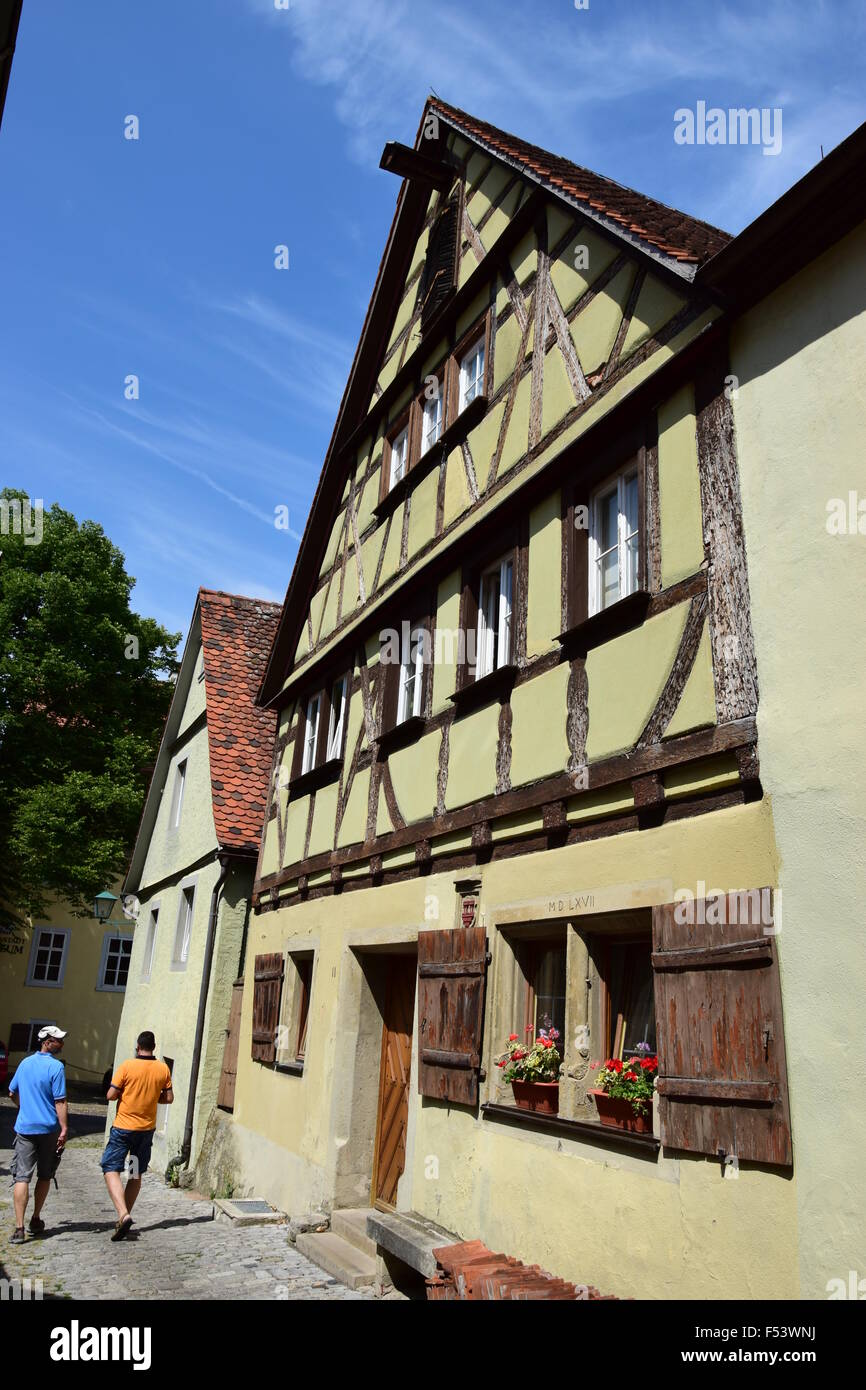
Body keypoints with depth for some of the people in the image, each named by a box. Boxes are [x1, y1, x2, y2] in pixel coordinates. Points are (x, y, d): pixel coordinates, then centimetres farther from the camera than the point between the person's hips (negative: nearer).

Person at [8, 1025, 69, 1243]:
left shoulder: (25, 1063, 6)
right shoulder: (56, 1067, -13)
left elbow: (13, 1093, 19)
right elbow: (60, 1102, -16)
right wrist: (64, 1129, -13)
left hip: (24, 1127, 3)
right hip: (48, 1128, -3)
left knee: (22, 1177, 0)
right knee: (44, 1176, 15)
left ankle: (19, 1227, -7)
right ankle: (36, 1220, 25)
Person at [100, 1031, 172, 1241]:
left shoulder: (127, 1066, -13)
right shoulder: (163, 1069, -2)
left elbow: (111, 1095, -12)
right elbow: (169, 1098, 3)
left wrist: (125, 1093, 8)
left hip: (123, 1127, -4)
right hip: (147, 1129, 4)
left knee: (111, 1170, -1)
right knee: (137, 1174, 17)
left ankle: (123, 1215, -18)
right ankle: (124, 1217, 23)